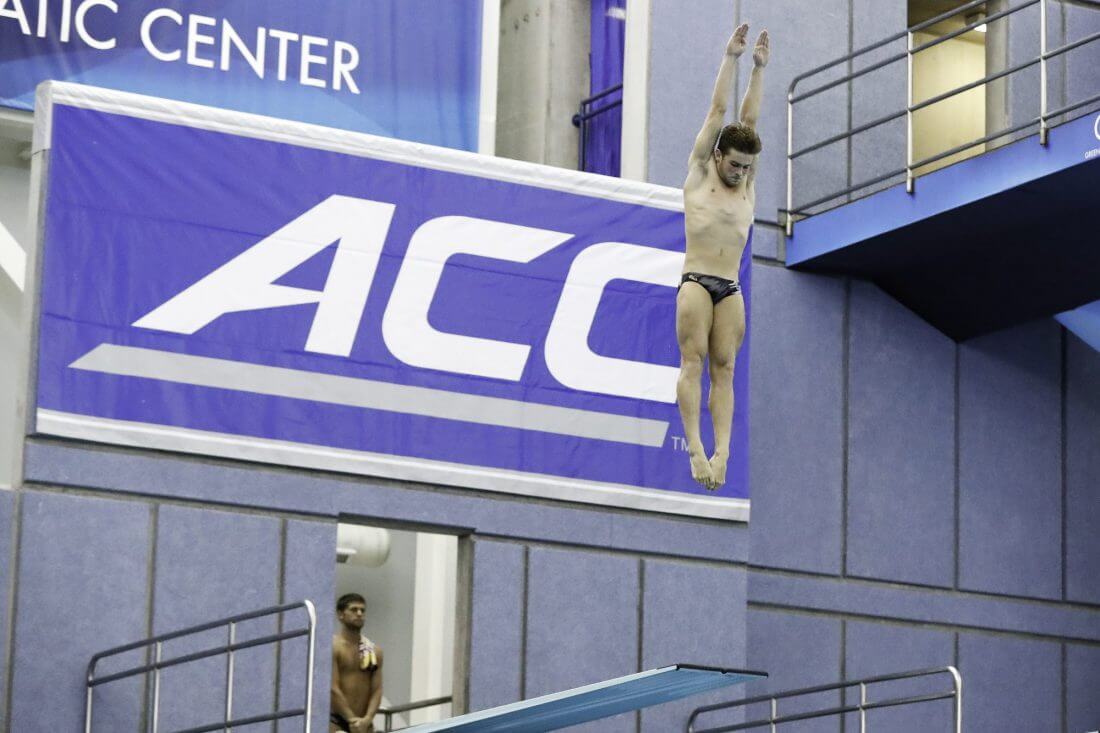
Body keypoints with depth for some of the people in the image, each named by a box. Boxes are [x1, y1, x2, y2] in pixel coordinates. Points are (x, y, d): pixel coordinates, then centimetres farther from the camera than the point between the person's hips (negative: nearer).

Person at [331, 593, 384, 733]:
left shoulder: (374, 650, 10)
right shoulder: (332, 647, -7)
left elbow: (377, 690, 4)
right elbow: (333, 688, -14)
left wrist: (367, 719, -13)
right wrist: (352, 719, -19)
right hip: (336, 721, -6)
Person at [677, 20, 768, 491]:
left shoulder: (746, 186, 17)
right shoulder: (698, 175, 9)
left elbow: (748, 120, 14)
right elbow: (717, 112, 8)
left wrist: (759, 68, 13)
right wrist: (731, 58, 7)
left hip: (731, 290, 4)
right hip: (695, 283, -4)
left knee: (724, 369, -5)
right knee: (693, 362, -12)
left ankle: (721, 449, -15)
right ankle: (695, 447, -21)